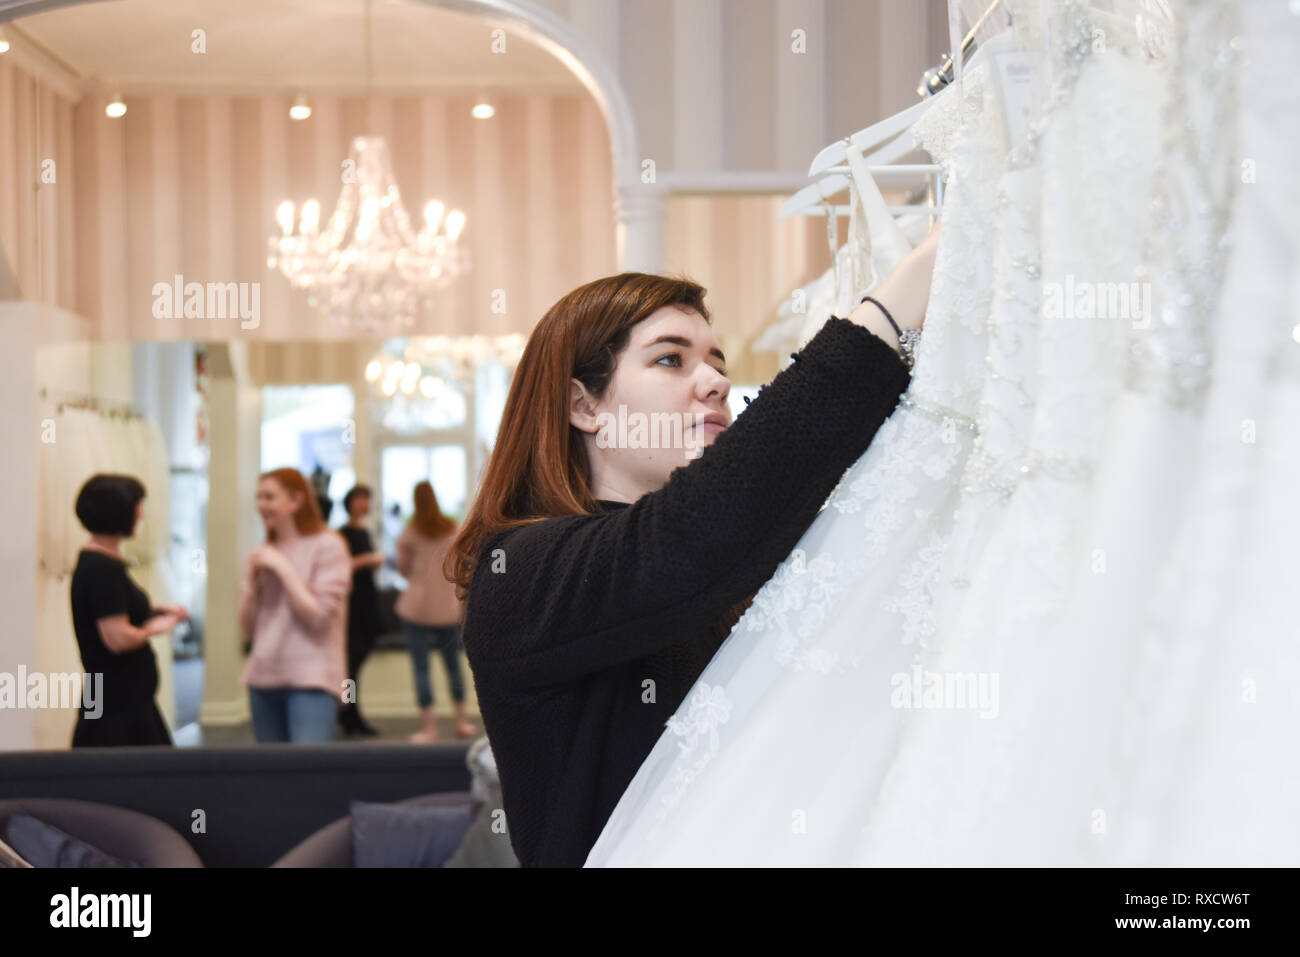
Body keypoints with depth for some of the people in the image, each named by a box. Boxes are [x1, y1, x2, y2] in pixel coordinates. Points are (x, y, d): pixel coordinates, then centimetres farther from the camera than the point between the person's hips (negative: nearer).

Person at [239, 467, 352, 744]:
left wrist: (283, 568, -10)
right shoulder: (262, 554, 14)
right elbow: (249, 629, 13)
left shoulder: (327, 546, -4)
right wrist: (252, 579, -1)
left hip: (311, 679, -6)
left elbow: (319, 617, -12)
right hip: (264, 678, 6)